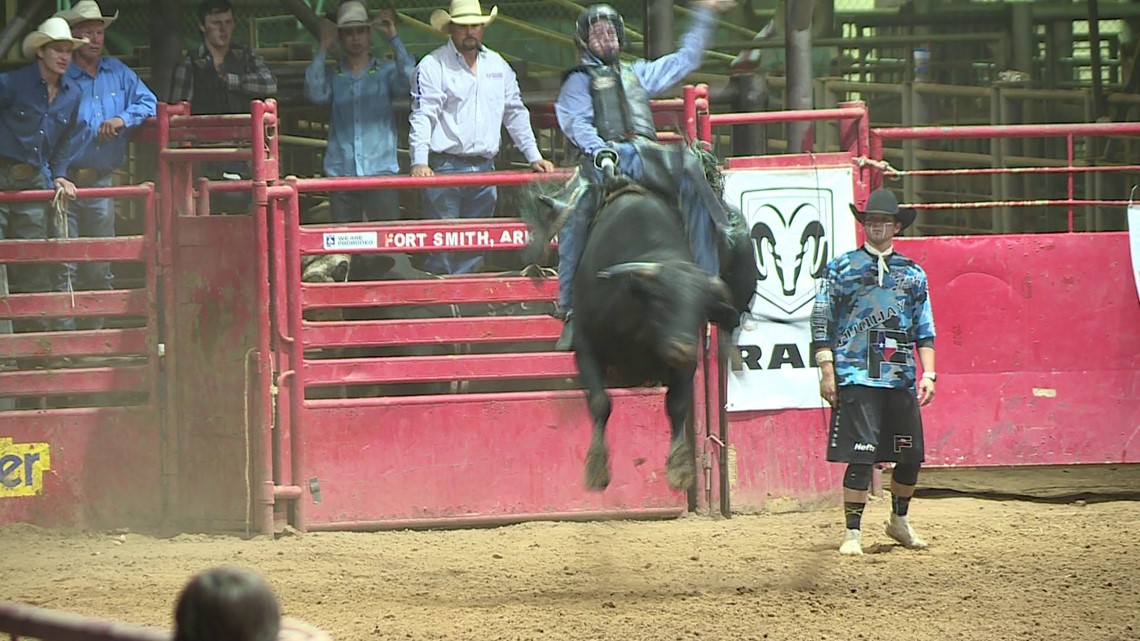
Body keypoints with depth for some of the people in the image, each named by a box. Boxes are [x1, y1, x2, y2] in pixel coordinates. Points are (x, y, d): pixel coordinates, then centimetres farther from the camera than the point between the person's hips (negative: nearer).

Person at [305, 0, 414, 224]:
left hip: (380, 172, -1)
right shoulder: (333, 77, 12)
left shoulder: (386, 72, 10)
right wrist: (323, 48, -5)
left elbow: (409, 81, -10)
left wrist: (393, 38, -9)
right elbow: (315, 93, -7)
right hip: (341, 173, 1)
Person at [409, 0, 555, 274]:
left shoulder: (498, 66, 16)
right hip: (445, 167, -5)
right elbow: (422, 116, -9)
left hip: (484, 168, 5)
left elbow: (515, 113, 21)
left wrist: (534, 157, 14)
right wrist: (419, 162, -21)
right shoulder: (433, 66, -2)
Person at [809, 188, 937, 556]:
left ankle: (899, 522, 29)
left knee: (911, 456, 7)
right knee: (860, 457, -9)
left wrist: (928, 374, 5)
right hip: (856, 378, -4)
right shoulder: (841, 269, 4)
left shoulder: (913, 274, 14)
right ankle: (853, 533, -2)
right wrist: (827, 373, -6)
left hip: (902, 380, 4)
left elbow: (924, 330, 15)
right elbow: (821, 323, 1)